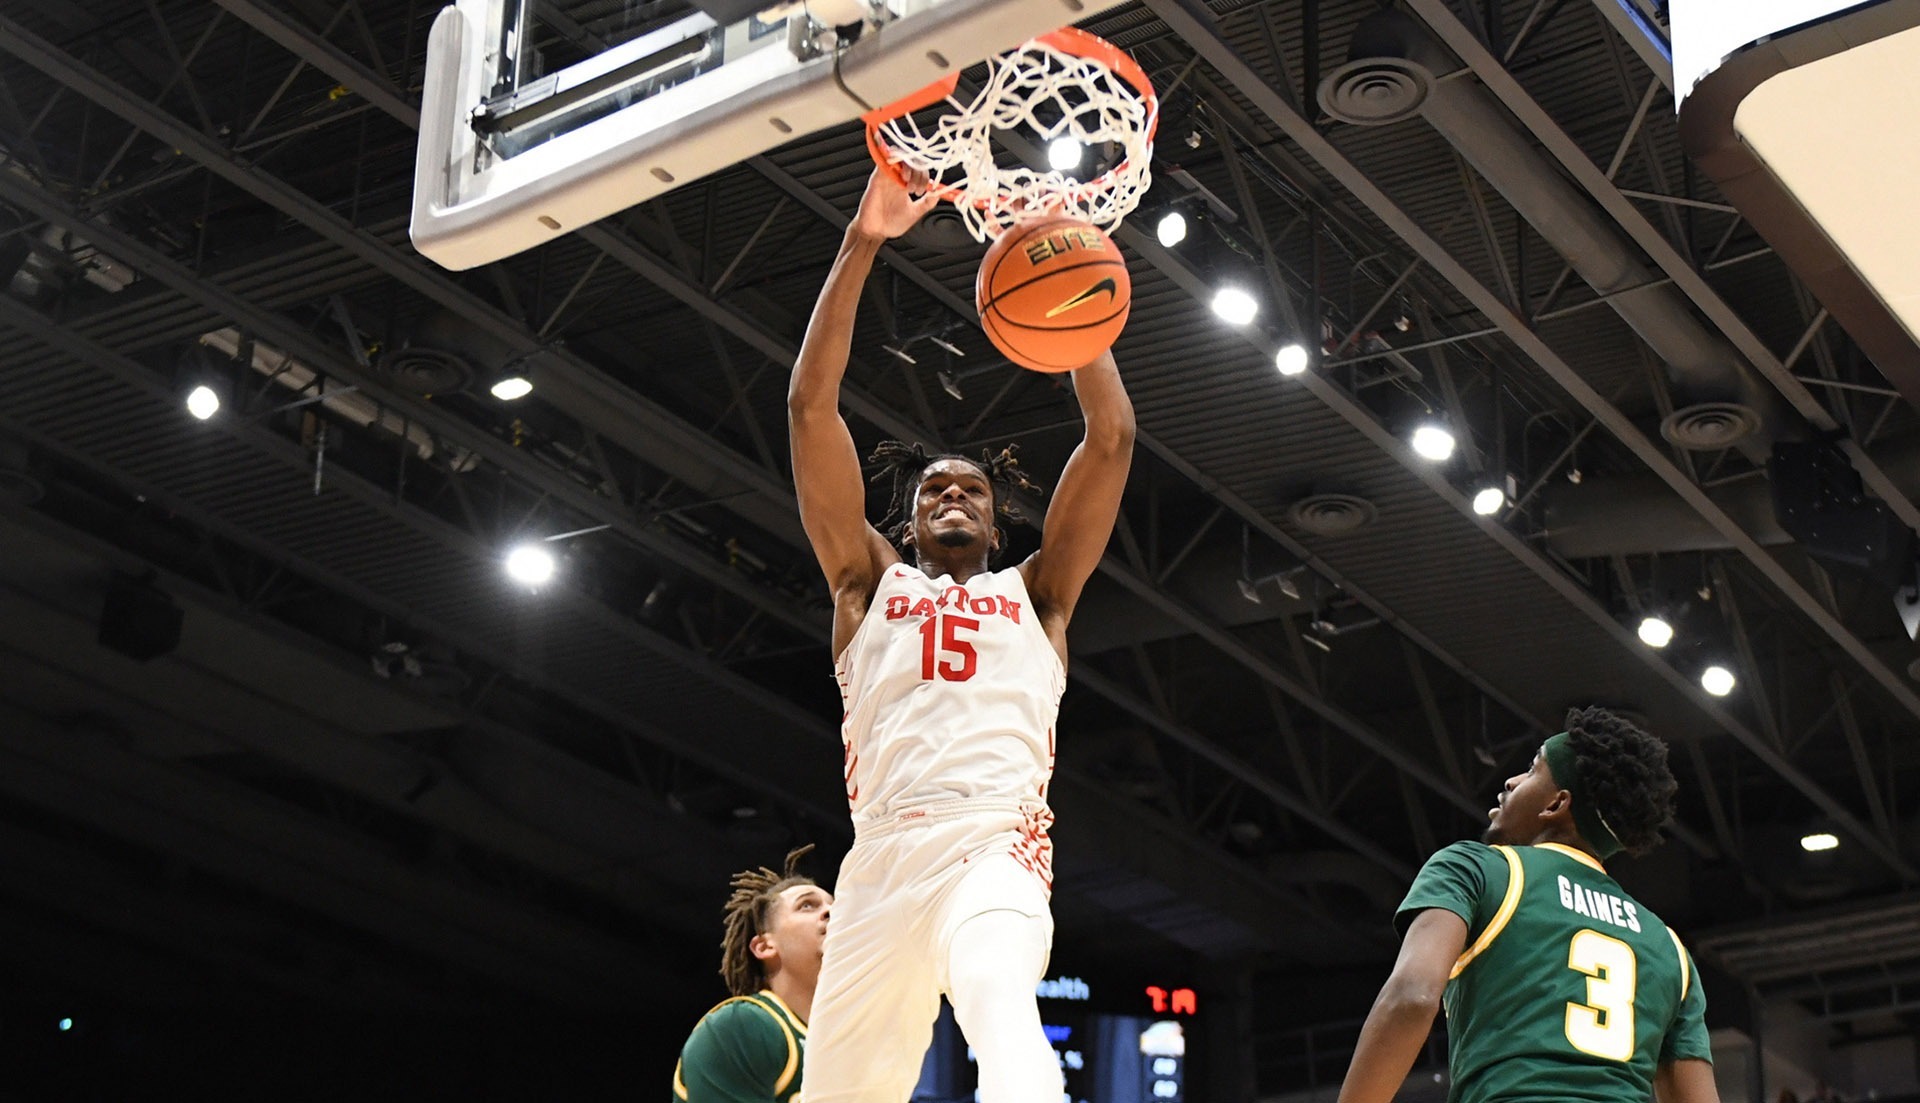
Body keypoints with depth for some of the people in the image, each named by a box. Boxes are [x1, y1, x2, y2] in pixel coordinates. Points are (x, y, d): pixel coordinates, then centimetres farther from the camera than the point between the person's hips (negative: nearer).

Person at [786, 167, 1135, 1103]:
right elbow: (810, 403, 17)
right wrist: (862, 246, 12)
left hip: (998, 843, -2)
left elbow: (1111, 435, 19)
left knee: (1003, 1009, -32)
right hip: (880, 857, 2)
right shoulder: (869, 581, 25)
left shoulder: (1034, 594, 26)